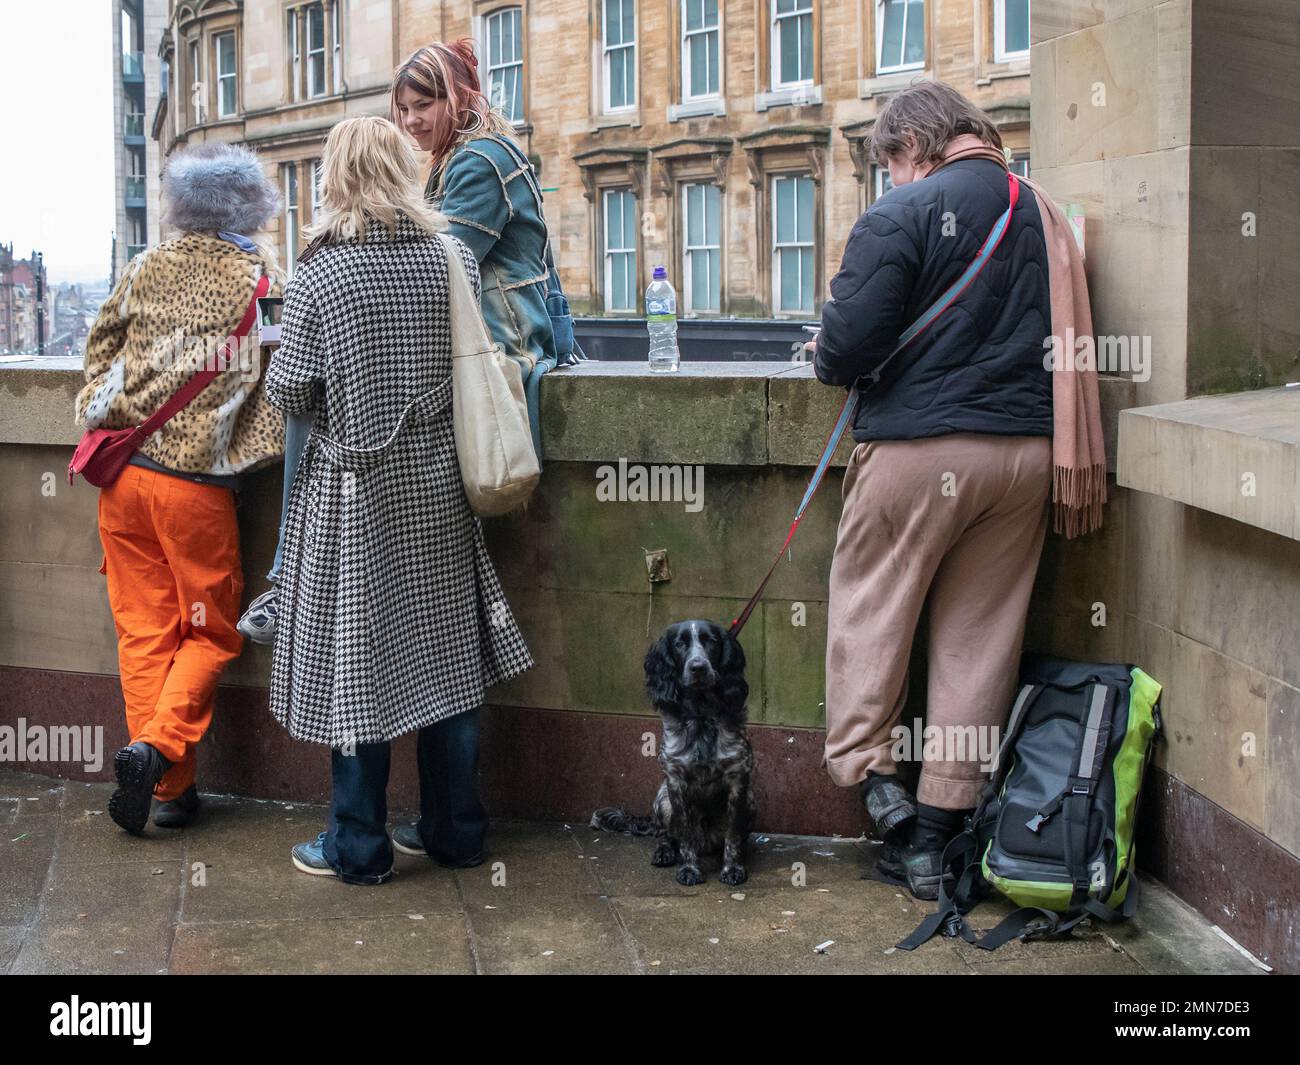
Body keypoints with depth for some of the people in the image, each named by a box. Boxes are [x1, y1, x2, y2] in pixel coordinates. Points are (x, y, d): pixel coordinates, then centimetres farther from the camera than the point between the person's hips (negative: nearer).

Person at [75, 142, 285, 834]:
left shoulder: (148, 268, 8)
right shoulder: (259, 273, -3)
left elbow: (101, 345, 17)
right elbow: (271, 374, -7)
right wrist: (256, 453, 2)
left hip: (124, 472, 4)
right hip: (198, 478, -4)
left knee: (144, 631, 9)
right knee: (211, 631, 11)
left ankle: (169, 790, 9)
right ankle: (158, 748, -10)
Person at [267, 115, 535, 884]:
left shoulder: (323, 274, -11)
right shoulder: (454, 258, -2)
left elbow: (289, 393, -10)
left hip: (355, 491, -4)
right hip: (439, 482, 4)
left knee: (356, 659, 5)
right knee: (446, 650, 12)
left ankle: (359, 846, 13)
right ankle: (456, 830, 21)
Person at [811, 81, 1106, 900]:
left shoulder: (901, 215, -9)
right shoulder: (1044, 214, 10)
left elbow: (848, 346, -13)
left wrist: (827, 361, 8)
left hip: (918, 446, -5)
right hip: (1027, 450, 6)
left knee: (869, 612, 12)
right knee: (980, 635, 9)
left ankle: (871, 772, 8)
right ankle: (940, 830, 15)